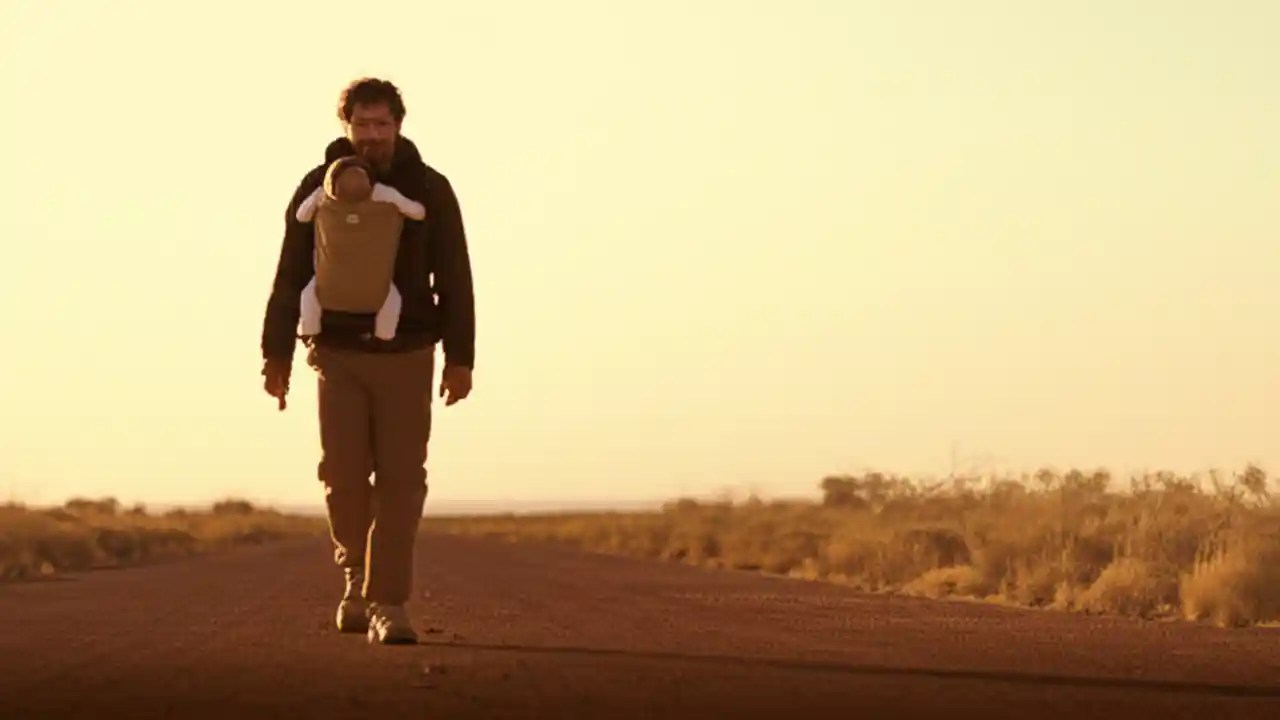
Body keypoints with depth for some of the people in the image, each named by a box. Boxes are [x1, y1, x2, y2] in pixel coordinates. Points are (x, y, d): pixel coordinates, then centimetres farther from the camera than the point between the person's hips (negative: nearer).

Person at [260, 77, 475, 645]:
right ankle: (359, 577, 23)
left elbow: (454, 279, 0)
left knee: (401, 480, -6)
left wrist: (460, 358, -5)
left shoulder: (429, 190, -1)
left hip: (407, 356, 0)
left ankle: (387, 605, -5)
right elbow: (290, 276, 4)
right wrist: (276, 352, 0)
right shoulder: (319, 187, 0)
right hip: (338, 354, 0)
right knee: (344, 477, -3)